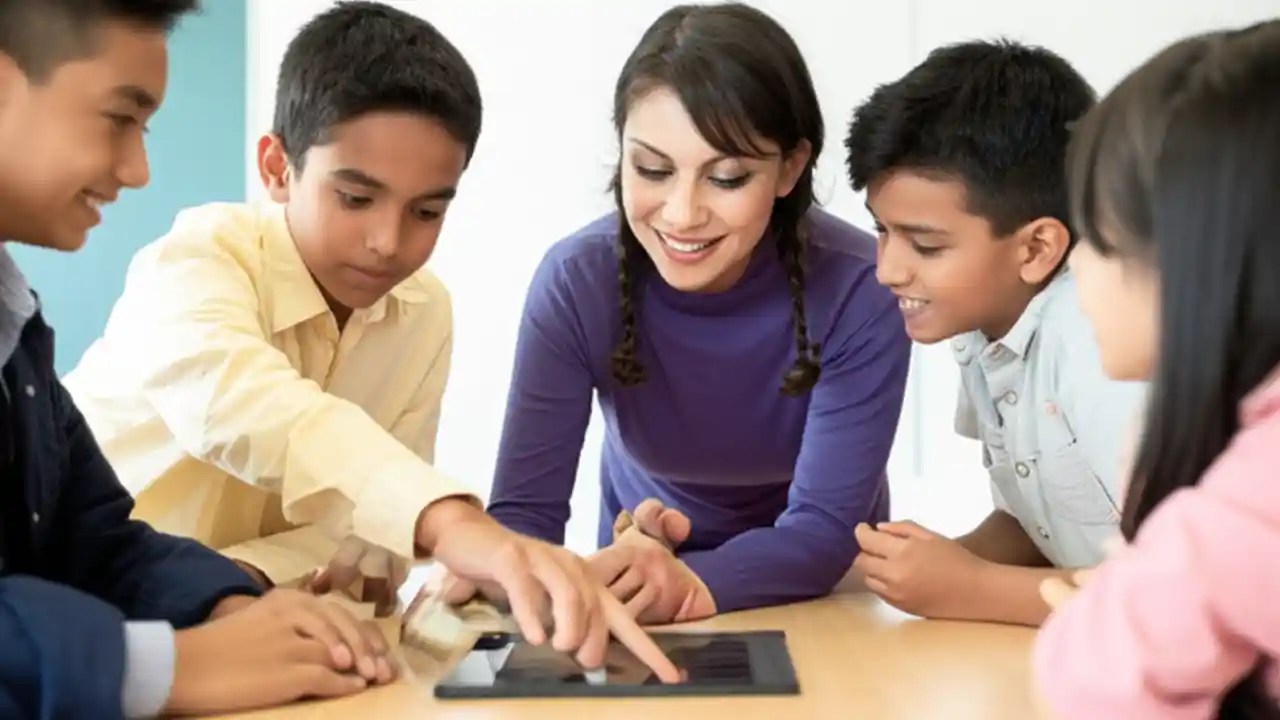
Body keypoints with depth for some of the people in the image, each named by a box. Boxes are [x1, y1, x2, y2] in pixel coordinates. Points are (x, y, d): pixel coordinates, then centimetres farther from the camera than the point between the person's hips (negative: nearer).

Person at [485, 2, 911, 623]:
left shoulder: (859, 292, -21)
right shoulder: (575, 281, -18)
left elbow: (823, 527, -23)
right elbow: (522, 511, -20)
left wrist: (693, 580, -42)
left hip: (822, 600, 0)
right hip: (644, 594, 0)